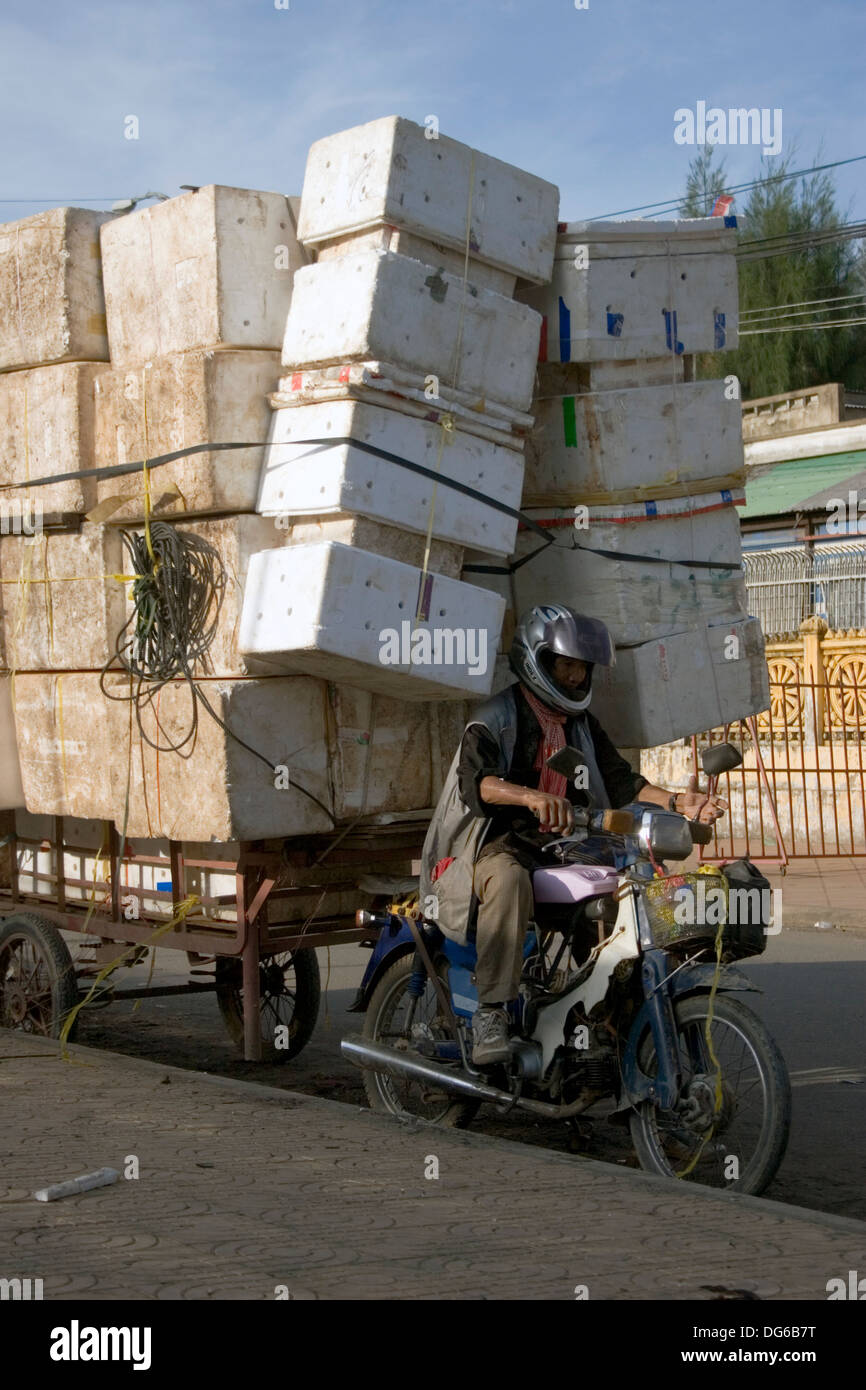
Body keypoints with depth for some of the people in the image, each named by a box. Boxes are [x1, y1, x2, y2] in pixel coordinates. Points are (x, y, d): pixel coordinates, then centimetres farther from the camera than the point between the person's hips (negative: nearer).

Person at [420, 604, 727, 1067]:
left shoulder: (581, 724, 19)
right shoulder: (495, 718, -6)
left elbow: (619, 780, 13)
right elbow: (473, 781, -25)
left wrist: (675, 801, -7)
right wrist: (531, 796, -45)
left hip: (564, 847, 7)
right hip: (498, 846, -7)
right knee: (509, 880, -40)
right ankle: (490, 1012, -37)